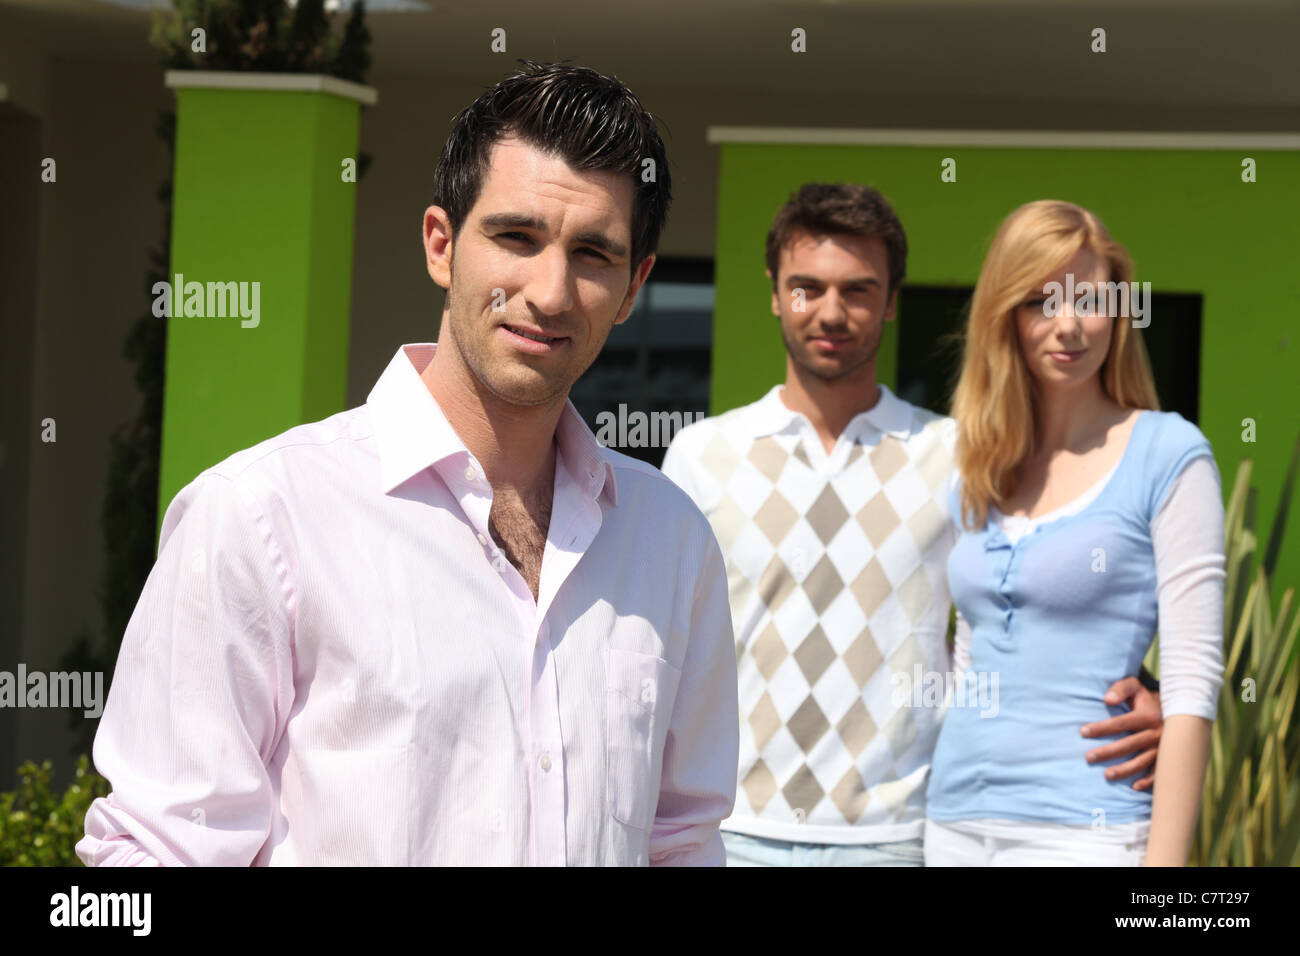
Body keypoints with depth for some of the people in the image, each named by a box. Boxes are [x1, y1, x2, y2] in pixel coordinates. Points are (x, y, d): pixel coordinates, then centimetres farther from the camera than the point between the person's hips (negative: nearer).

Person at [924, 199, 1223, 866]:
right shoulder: (975, 475, 11)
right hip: (955, 825, 5)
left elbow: (1192, 684, -9)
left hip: (1083, 830, -5)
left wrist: (1164, 861, -15)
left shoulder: (1168, 456, -5)